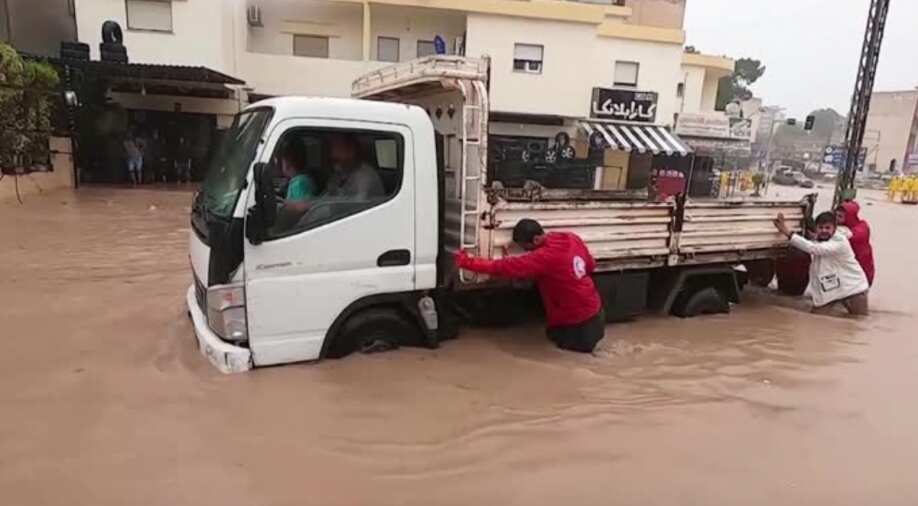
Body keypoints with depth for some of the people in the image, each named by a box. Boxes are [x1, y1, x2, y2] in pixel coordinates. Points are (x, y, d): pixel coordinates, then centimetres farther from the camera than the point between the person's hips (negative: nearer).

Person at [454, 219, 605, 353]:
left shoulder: (544, 257, -30)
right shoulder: (572, 238, -6)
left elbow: (504, 267, -32)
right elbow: (590, 266, 10)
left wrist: (465, 262, -27)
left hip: (576, 320, -8)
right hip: (593, 307, 8)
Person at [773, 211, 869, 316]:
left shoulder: (840, 241, -23)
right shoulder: (816, 242, 0)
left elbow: (814, 248, -35)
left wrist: (789, 233, -42)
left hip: (853, 288, -5)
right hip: (826, 290, 5)